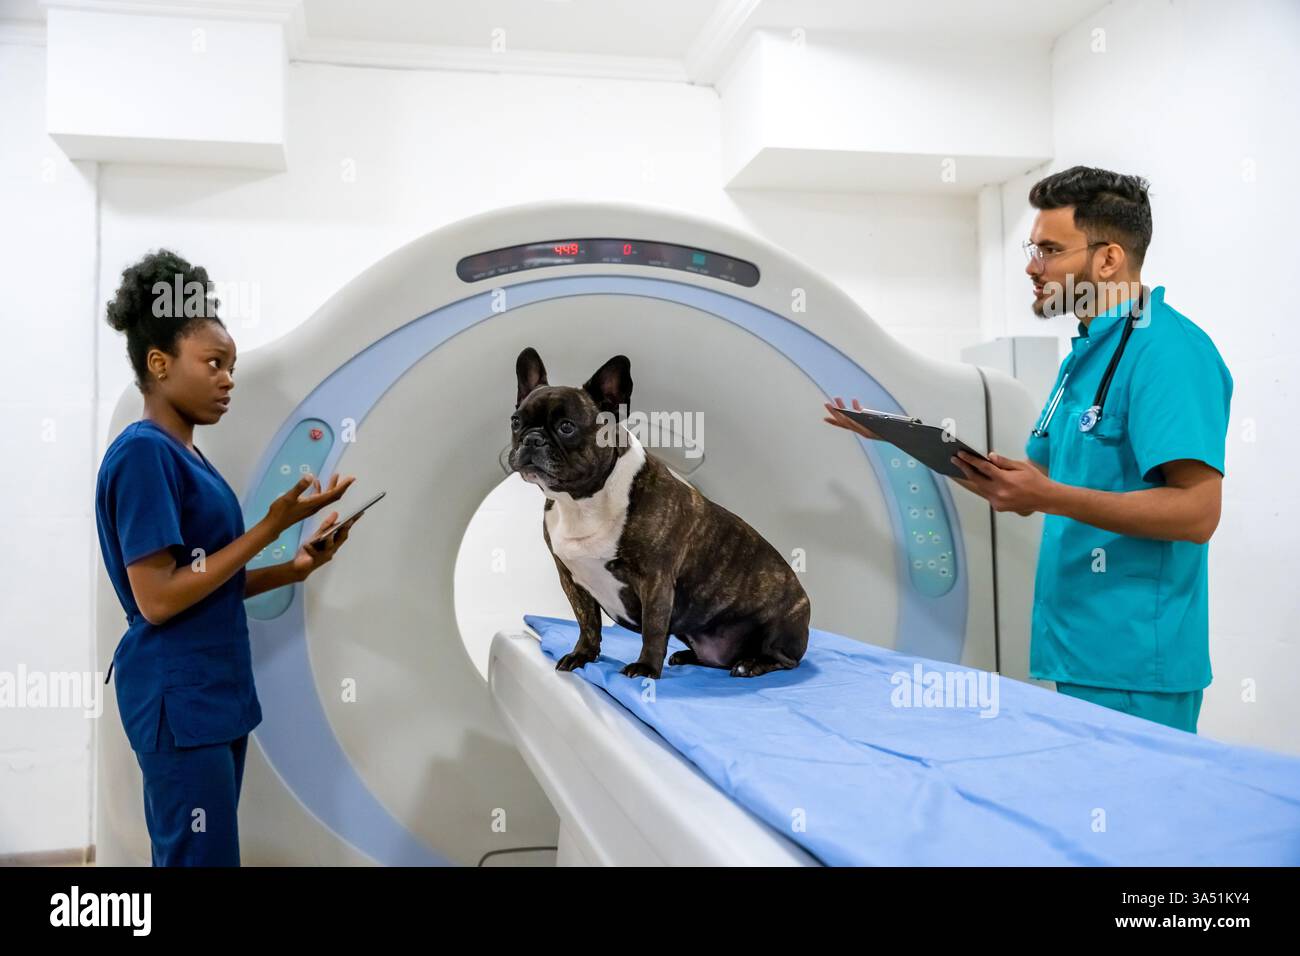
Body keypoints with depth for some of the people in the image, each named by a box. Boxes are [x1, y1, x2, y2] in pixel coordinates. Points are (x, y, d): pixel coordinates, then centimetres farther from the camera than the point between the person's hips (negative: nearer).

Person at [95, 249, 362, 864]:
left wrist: (293, 569, 1)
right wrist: (272, 526, -19)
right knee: (202, 857, -1)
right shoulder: (143, 453, -16)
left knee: (188, 855, 18)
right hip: (179, 698, -9)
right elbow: (156, 599, -20)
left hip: (215, 690, 9)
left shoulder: (186, 456, 12)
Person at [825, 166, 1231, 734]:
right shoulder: (1085, 354, 14)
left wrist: (1049, 497, -30)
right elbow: (1032, 482, 16)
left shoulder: (1167, 351, -16)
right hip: (1080, 650, 9)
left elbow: (1197, 512, -23)